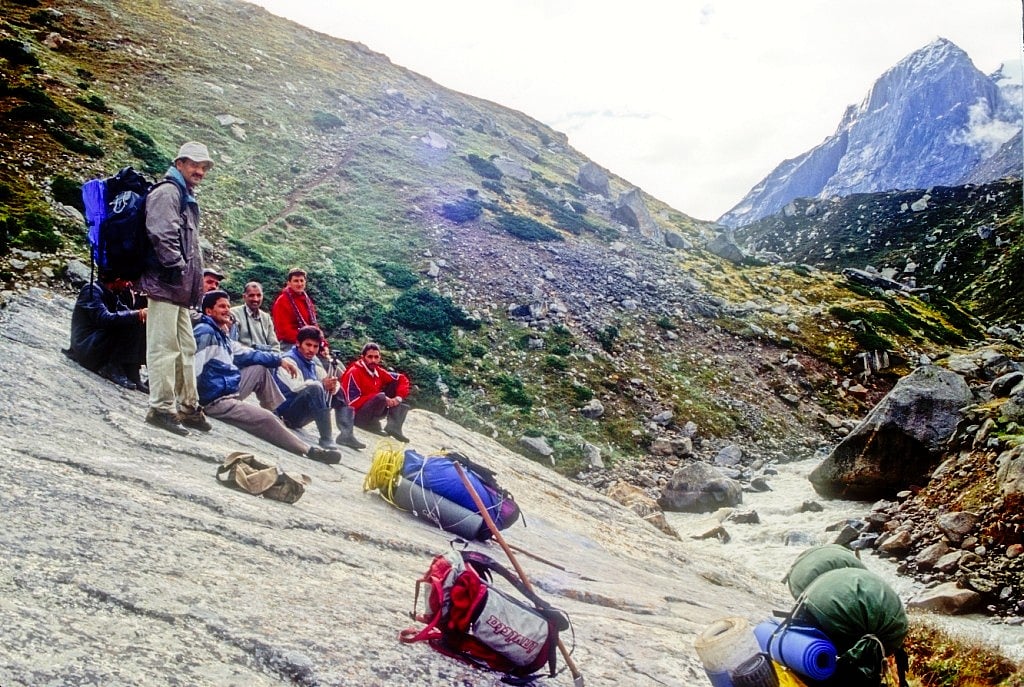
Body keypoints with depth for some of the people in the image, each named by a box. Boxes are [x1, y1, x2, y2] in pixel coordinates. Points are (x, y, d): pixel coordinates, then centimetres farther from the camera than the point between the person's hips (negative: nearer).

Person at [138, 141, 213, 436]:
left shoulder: (187, 199, 24)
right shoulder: (166, 193, -6)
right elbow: (163, 235, -20)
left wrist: (195, 279, 19)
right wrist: (178, 268, -17)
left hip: (180, 289, 11)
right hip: (165, 283, -11)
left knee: (185, 347, 13)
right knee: (165, 345, -10)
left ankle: (188, 406, 21)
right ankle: (162, 408, -8)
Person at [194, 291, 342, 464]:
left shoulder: (220, 335, 14)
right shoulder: (205, 332, -16)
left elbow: (246, 354, 22)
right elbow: (194, 369, -25)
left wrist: (279, 360, 16)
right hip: (215, 400, -11)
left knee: (261, 369, 18)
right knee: (266, 418, -14)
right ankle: (308, 451, -3)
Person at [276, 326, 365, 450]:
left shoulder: (314, 362, 10)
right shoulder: (289, 359, -13)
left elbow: (331, 383, 5)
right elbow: (297, 386, -30)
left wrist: (333, 385, -18)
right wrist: (322, 384, -31)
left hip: (302, 415, 9)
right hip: (288, 412, -9)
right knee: (315, 388, -33)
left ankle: (346, 434, -5)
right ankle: (326, 439, -32)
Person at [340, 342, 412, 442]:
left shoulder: (378, 371, 4)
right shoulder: (354, 373, -16)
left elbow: (402, 378, 9)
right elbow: (353, 402, -23)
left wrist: (398, 397, -10)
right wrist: (382, 399, -25)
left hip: (374, 412, 8)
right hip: (356, 415, -8)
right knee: (380, 397, -33)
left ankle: (394, 427, -13)